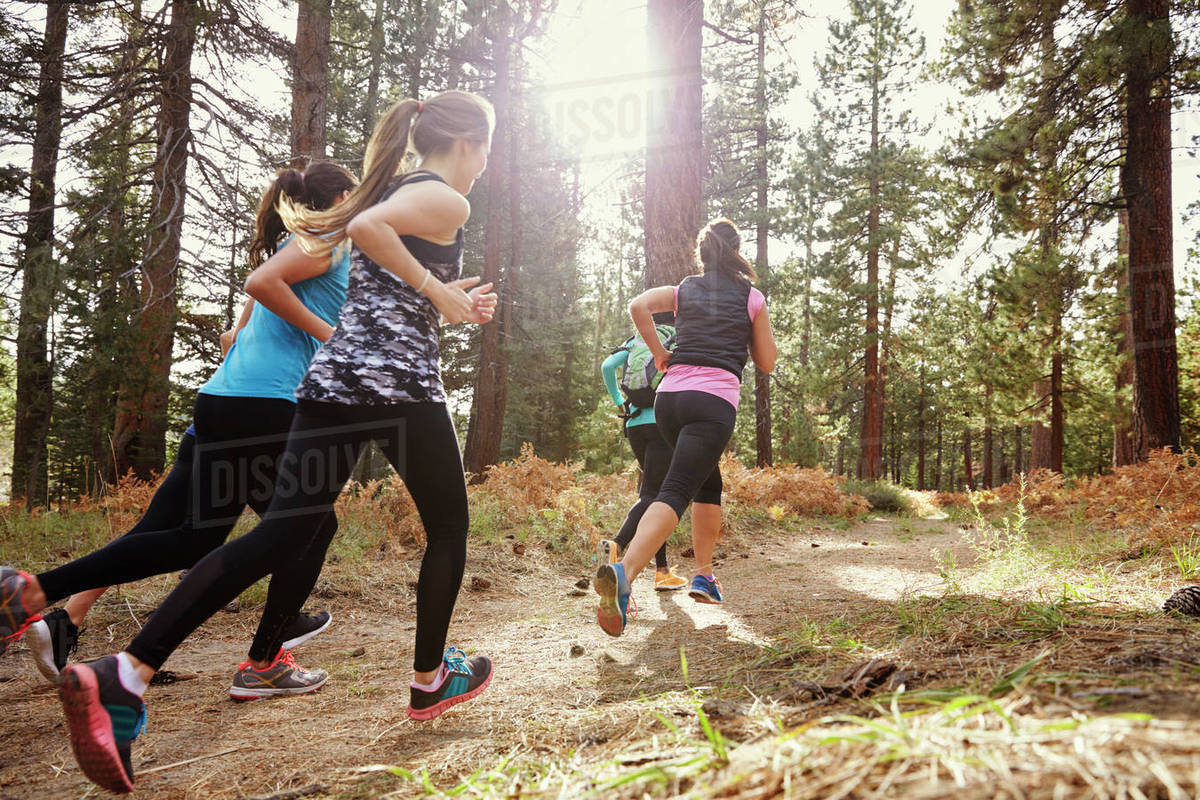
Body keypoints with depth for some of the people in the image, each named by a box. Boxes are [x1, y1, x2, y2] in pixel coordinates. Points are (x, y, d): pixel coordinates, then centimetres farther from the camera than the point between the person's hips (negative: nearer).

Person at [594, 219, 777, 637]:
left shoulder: (685, 290, 18)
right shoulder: (752, 297, 12)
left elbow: (638, 305, -1)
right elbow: (767, 362, 17)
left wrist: (658, 352, 8)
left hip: (669, 396, 5)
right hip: (714, 401, -5)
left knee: (709, 482, 25)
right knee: (675, 492, -16)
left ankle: (703, 574, 26)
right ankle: (624, 571, -38)